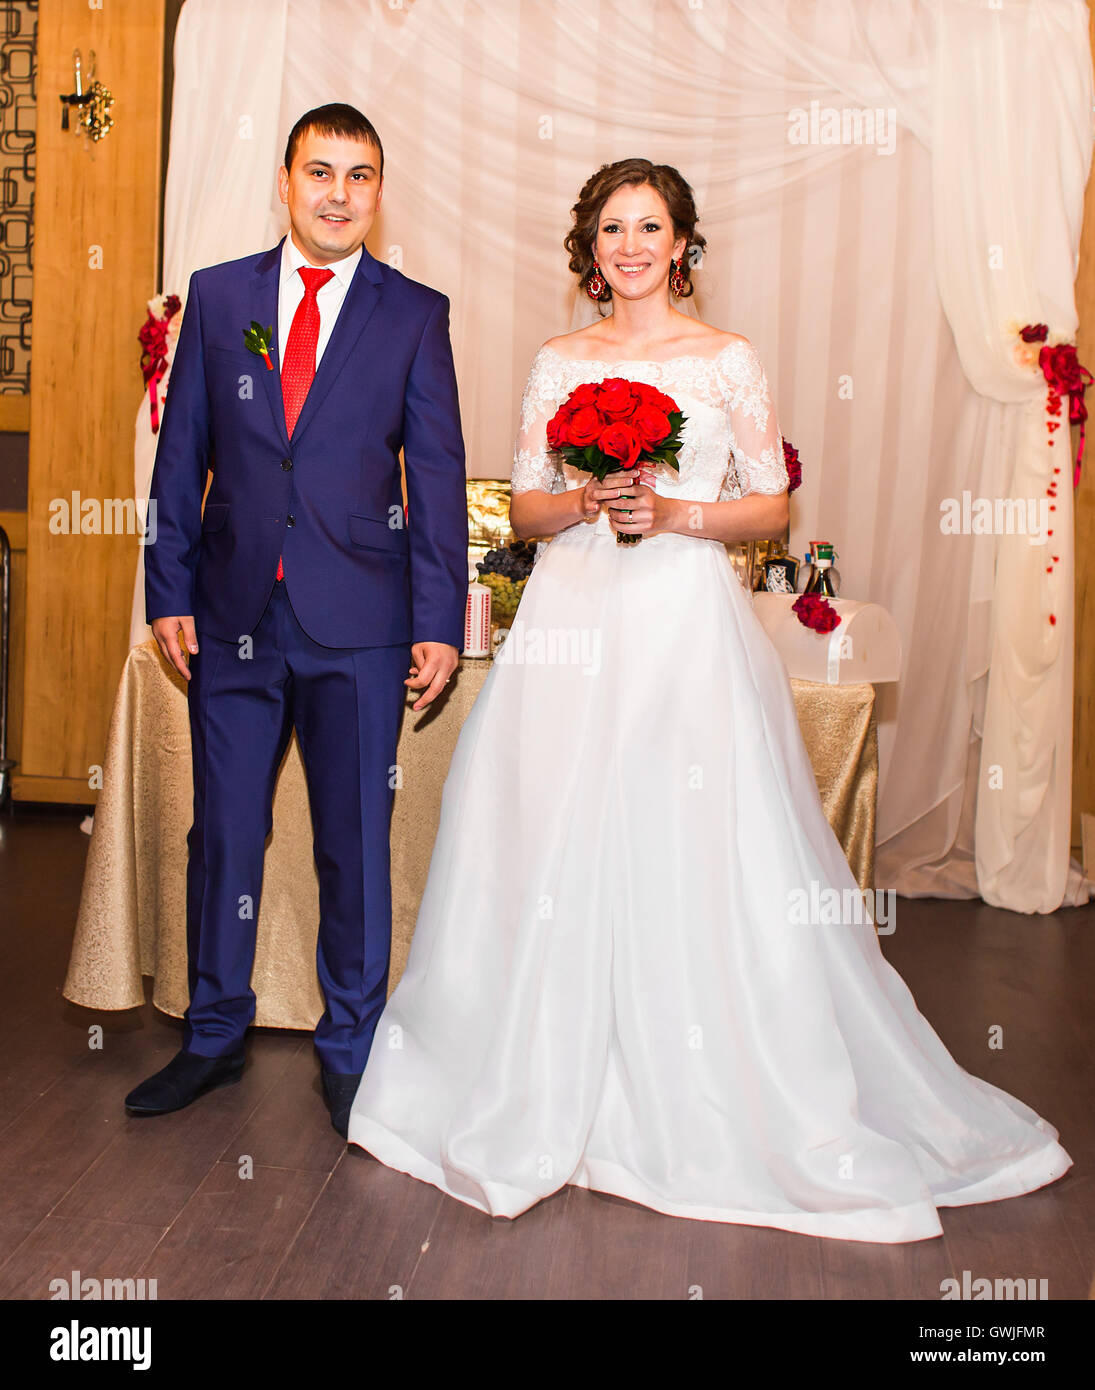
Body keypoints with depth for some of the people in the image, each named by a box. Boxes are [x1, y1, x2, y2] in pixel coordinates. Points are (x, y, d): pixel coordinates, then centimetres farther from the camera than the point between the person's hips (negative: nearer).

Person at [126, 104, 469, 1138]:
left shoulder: (415, 314, 3)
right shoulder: (216, 295, 8)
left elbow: (438, 473, 0)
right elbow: (181, 453, 8)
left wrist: (439, 623, -5)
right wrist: (168, 593, 1)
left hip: (358, 624, -1)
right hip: (233, 615, 2)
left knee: (355, 841, 7)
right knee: (222, 833, 11)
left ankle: (351, 1050, 24)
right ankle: (213, 1036, 30)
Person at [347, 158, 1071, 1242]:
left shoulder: (727, 361, 5)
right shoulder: (560, 363, 12)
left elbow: (771, 505, 4)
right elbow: (523, 505, 11)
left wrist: (675, 513, -11)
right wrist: (589, 502, -9)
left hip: (686, 623, -2)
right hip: (572, 619, 3)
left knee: (691, 855, -3)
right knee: (555, 854, 2)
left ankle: (703, 1099, 14)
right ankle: (547, 1086, 19)